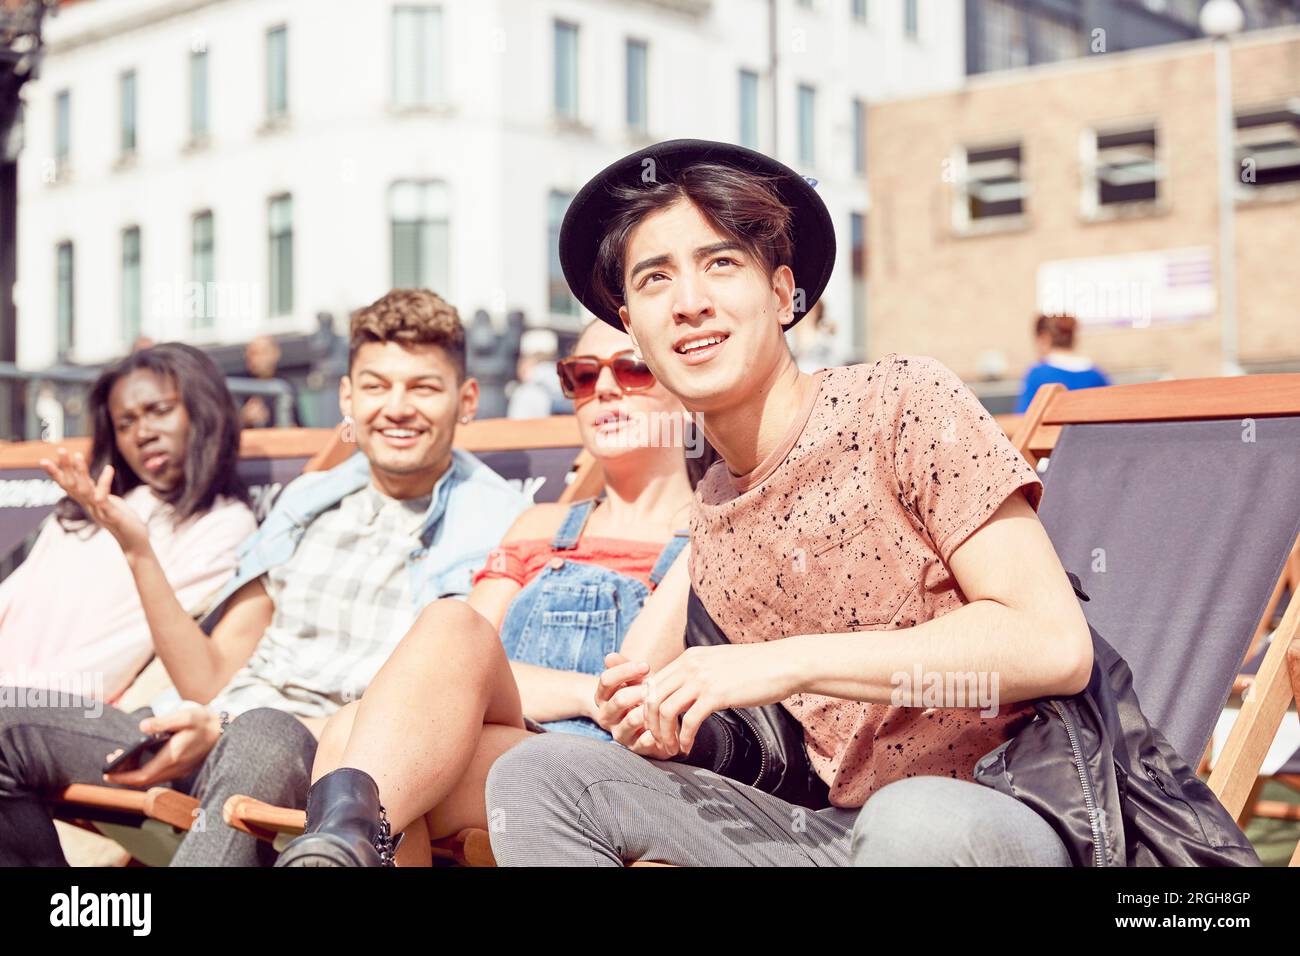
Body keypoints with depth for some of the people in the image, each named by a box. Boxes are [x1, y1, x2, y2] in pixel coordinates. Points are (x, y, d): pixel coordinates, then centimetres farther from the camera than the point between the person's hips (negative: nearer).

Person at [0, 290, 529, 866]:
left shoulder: (495, 525, 0)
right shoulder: (306, 502, 19)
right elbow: (212, 680, 17)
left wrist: (228, 730, -18)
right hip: (221, 747, 6)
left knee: (263, 739, -39)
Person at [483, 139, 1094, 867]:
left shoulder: (900, 402, -9)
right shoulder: (713, 516, 12)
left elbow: (1056, 646, -18)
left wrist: (791, 661, -20)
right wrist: (658, 718, -3)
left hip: (1012, 817, -6)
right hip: (846, 826, 7)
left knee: (912, 822, -42)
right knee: (537, 776, -1)